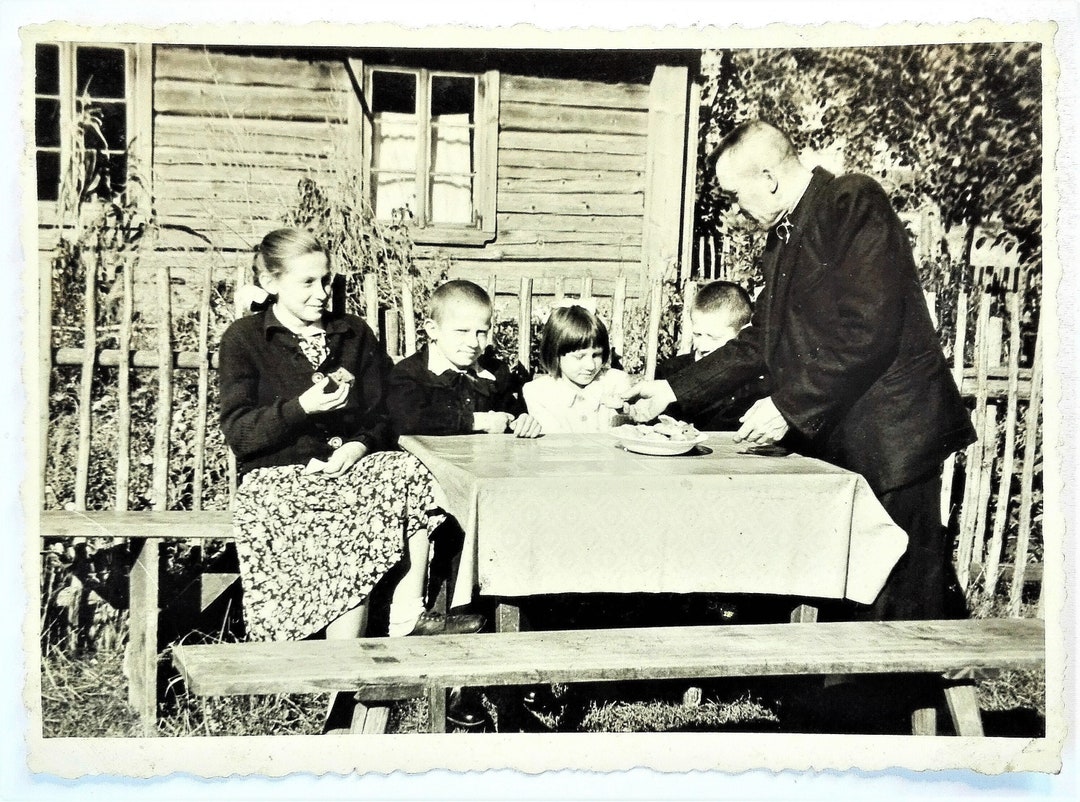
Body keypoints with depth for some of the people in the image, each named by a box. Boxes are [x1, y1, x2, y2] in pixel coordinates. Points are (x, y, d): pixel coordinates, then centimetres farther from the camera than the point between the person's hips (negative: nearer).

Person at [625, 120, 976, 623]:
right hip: (832, 442, 8)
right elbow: (761, 343, 22)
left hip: (887, 436, -8)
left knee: (902, 604, -3)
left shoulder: (855, 204, -10)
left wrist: (789, 407, -19)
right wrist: (675, 390, 17)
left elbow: (867, 331, -20)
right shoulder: (782, 238, 17)